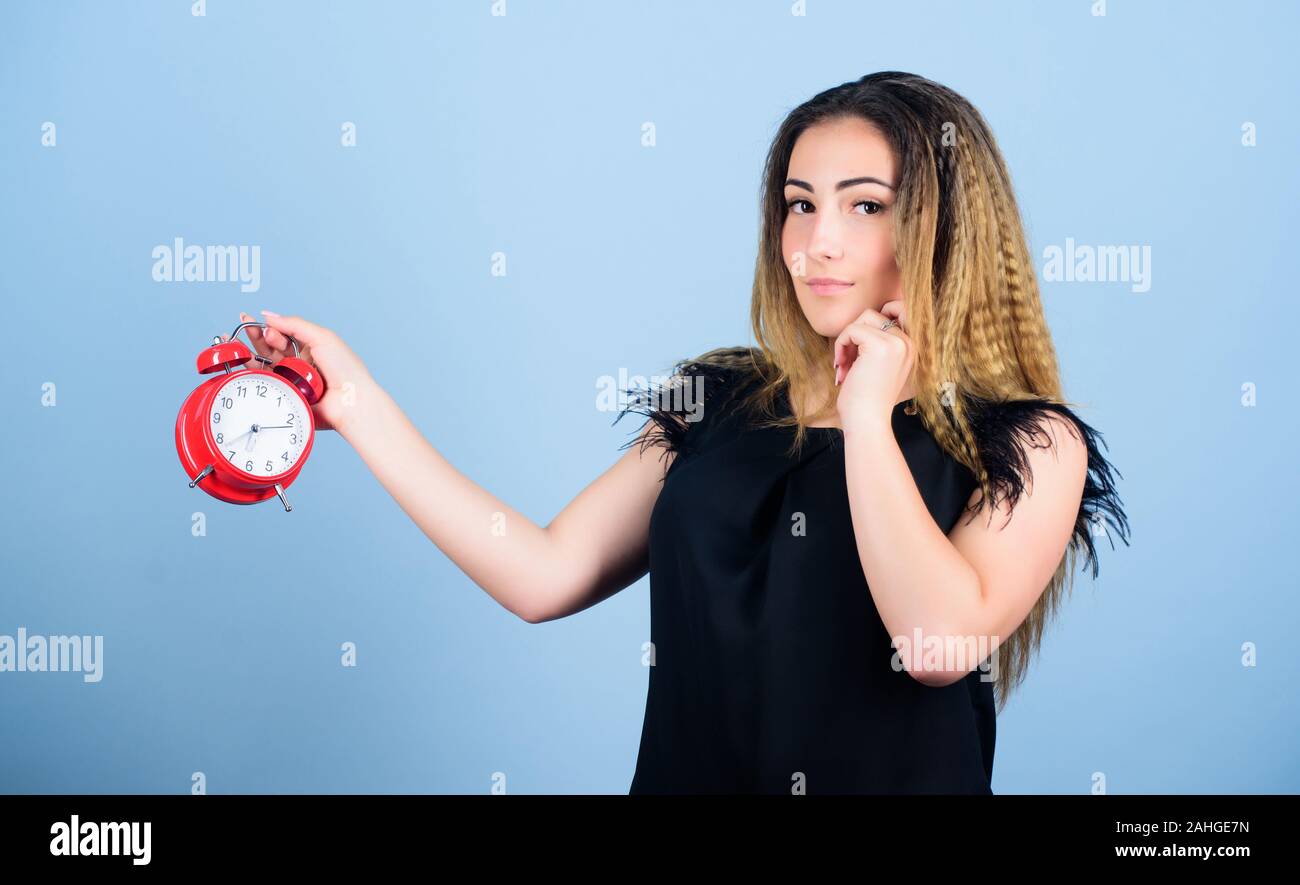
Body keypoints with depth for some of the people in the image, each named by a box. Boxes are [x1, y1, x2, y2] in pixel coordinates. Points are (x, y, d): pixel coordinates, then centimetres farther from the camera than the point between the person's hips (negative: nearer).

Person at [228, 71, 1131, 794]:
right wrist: (357, 402, -6)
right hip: (686, 769, 3)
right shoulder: (717, 406, 0)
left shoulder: (1032, 446, -8)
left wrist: (867, 414, -16)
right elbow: (545, 575, -6)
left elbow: (943, 640, -24)